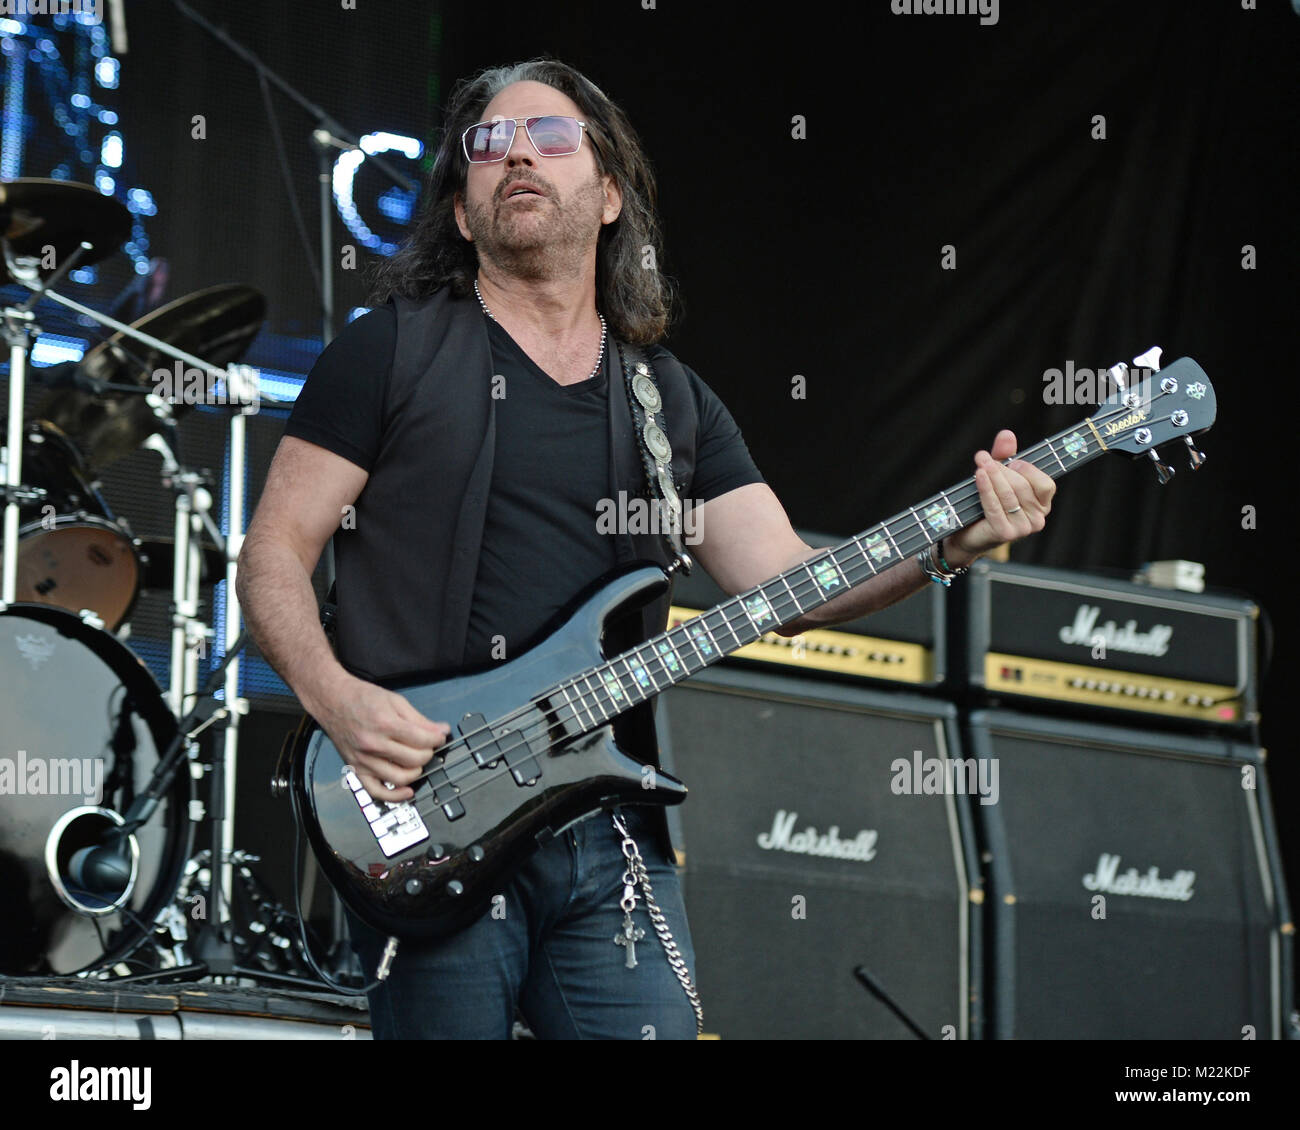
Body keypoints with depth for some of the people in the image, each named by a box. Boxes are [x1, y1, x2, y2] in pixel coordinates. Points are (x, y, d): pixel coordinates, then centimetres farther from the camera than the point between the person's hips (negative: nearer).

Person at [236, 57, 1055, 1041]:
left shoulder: (674, 399, 17)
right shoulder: (394, 351, 5)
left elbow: (786, 582, 7)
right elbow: (274, 555, 3)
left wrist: (947, 545, -10)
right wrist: (335, 698, -16)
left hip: (615, 841, 3)